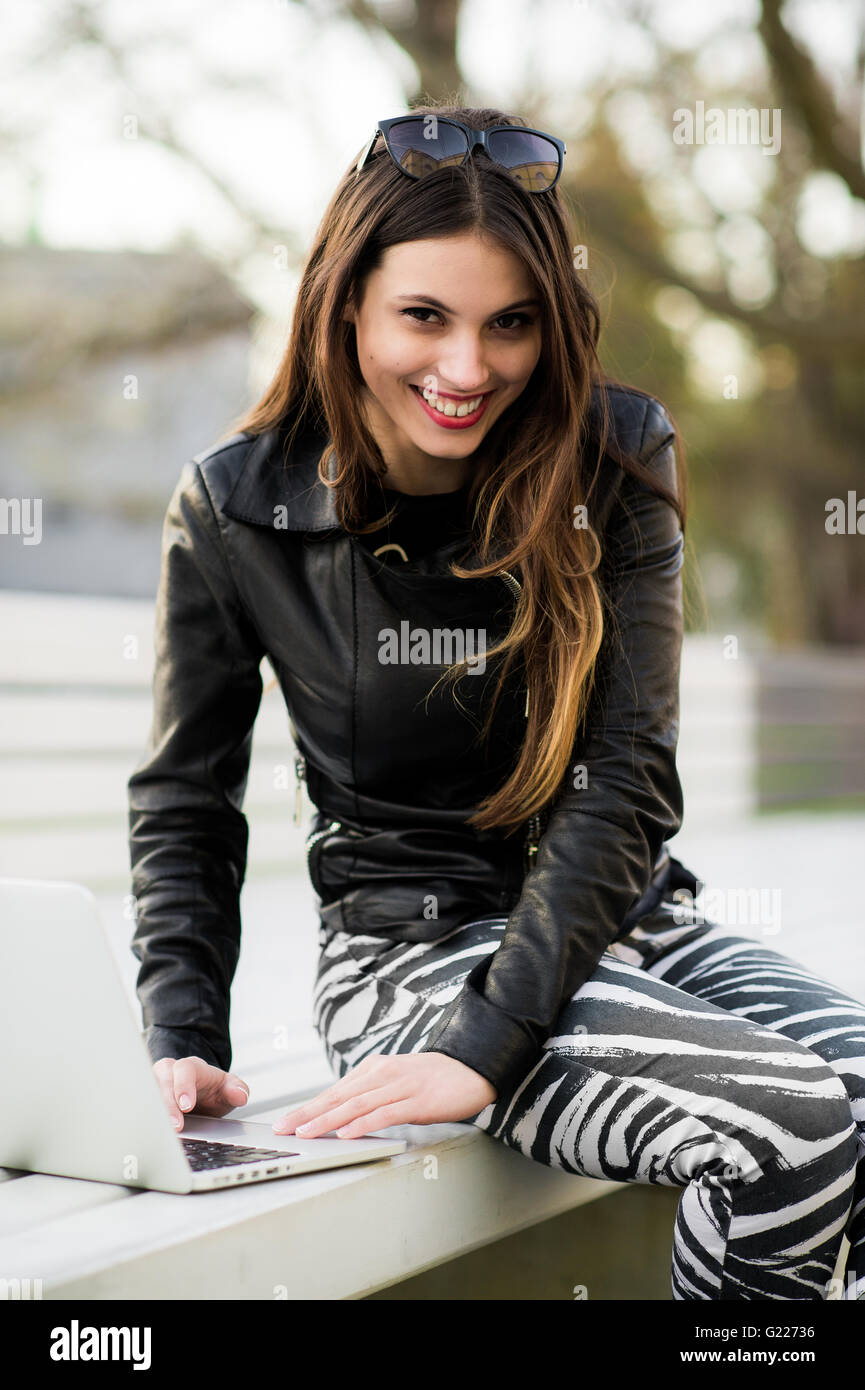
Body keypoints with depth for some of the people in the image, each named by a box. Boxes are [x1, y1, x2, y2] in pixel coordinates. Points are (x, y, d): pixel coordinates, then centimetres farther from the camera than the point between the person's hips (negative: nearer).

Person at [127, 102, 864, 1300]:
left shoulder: (615, 460, -4)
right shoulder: (234, 508, -6)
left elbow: (627, 779, -11)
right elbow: (185, 801, 4)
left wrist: (486, 1045, -20)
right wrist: (184, 1043, -10)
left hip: (630, 922, 4)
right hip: (411, 950, -3)